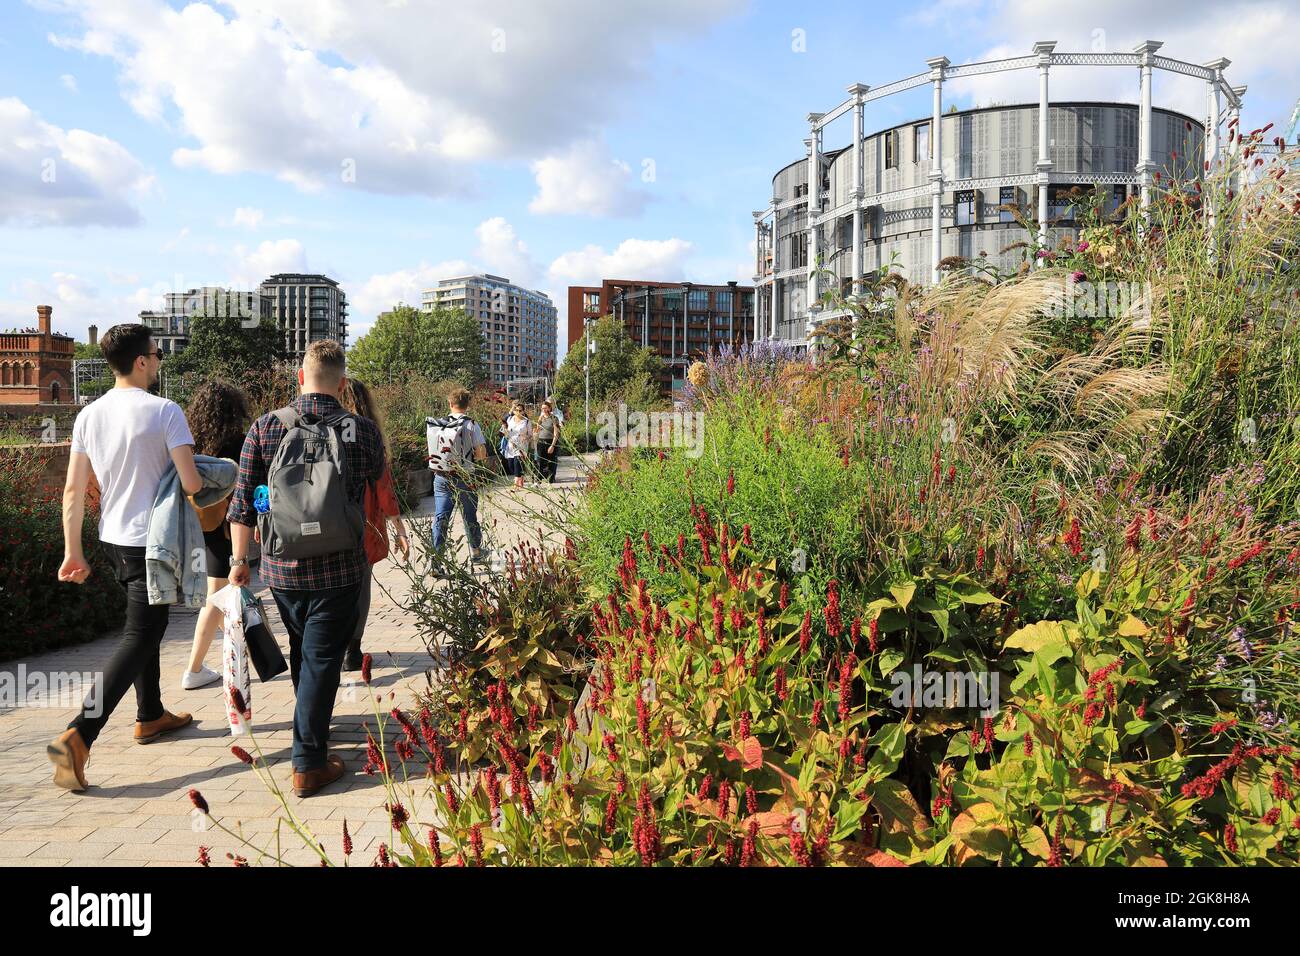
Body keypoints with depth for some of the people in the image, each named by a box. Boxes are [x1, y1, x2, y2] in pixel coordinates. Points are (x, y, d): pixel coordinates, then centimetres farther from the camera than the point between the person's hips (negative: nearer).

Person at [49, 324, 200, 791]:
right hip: (151, 541, -7)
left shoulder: (89, 415, 3)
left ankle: (151, 716, 35)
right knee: (137, 640, -4)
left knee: (147, 626, 23)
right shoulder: (165, 411, -16)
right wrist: (211, 481, 4)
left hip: (112, 539, 7)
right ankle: (78, 737, -14)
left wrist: (73, 552, 10)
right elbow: (192, 484, -20)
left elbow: (73, 490, 4)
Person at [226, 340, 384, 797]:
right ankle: (309, 763, 7)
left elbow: (242, 504, -3)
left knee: (302, 652, 23)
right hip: (337, 571, -3)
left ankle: (312, 731, 43)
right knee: (322, 660, 5)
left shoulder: (264, 428, -5)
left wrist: (239, 560, 8)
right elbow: (376, 476, 14)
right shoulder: (363, 430, -8)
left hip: (280, 568, 3)